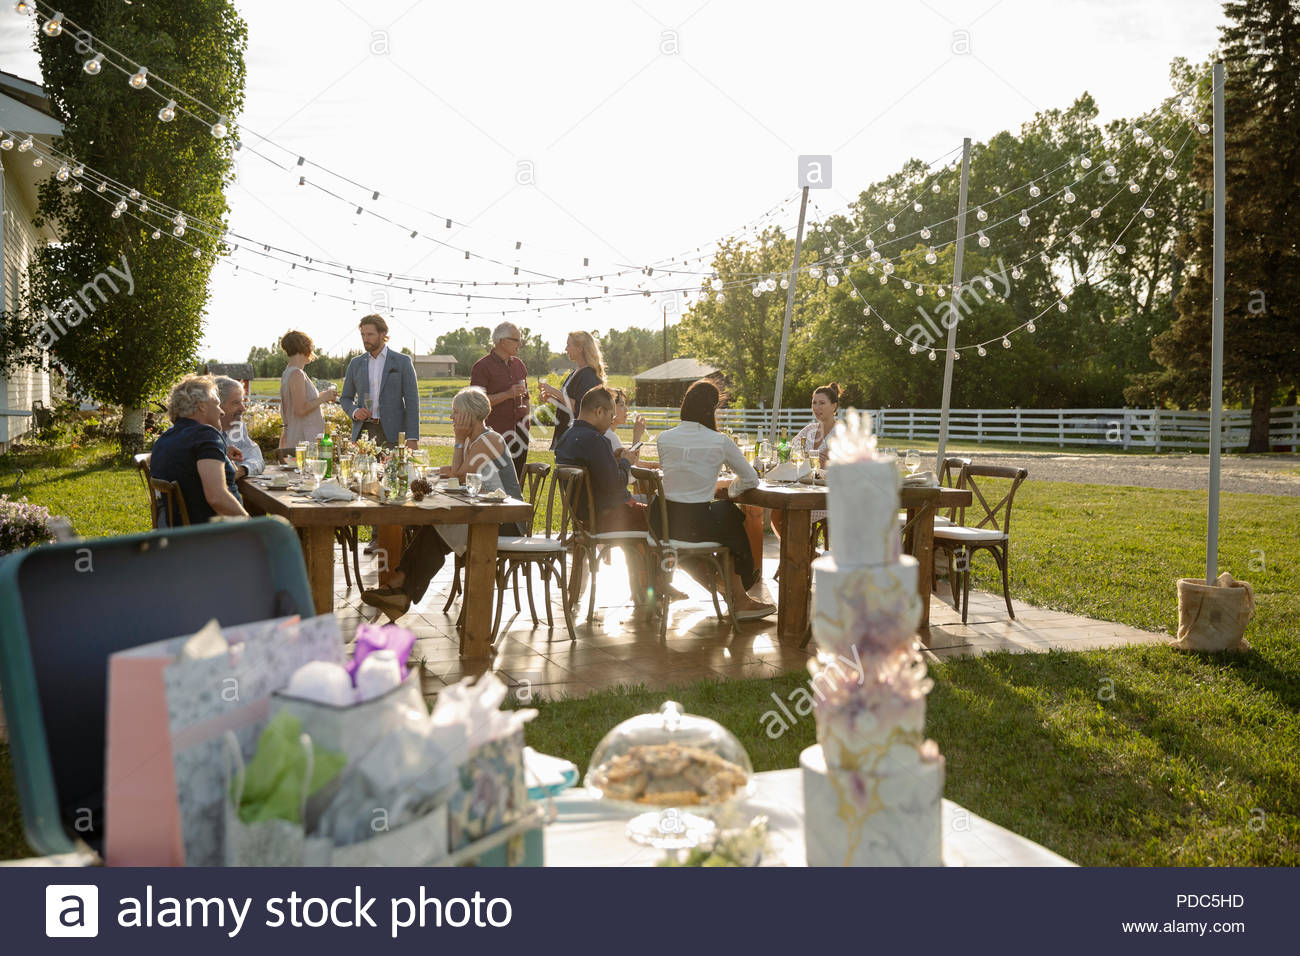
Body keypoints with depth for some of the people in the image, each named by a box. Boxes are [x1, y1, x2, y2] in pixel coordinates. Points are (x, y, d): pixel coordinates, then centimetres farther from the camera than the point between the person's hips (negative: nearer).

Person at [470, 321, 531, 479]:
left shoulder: (518, 364, 15)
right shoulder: (482, 367, -6)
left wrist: (526, 423, 12)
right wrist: (507, 394, -18)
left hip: (518, 431, 6)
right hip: (496, 433, -6)